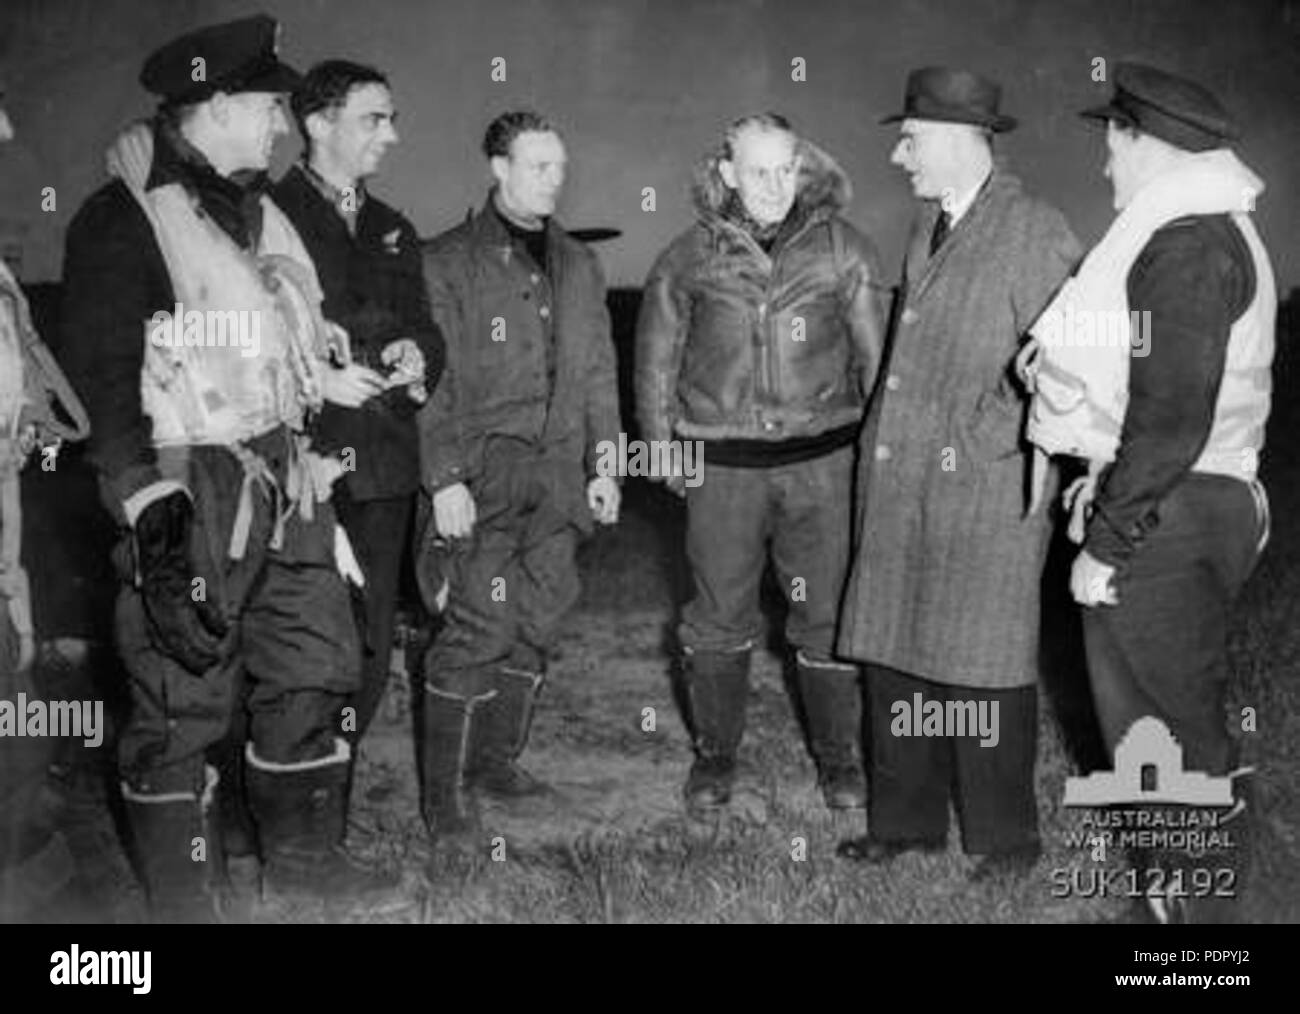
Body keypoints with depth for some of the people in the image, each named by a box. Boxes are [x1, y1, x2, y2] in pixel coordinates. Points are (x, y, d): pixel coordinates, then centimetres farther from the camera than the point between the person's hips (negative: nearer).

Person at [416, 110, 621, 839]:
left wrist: (603, 463, 11)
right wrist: (444, 478, -14)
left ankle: (499, 758, 24)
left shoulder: (578, 265, 16)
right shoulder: (450, 261, -2)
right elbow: (432, 379, -7)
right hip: (482, 471, -5)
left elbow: (598, 372, 18)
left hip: (559, 472, 6)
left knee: (538, 624, 8)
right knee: (480, 629, -8)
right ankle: (447, 790, 2)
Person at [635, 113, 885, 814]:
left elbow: (875, 356, 7)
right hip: (721, 465, 1)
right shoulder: (689, 258, 3)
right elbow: (654, 362, 13)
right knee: (719, 617, 8)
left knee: (829, 616, 4)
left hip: (821, 460, 0)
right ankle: (714, 755, 26)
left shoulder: (842, 251, 1)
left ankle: (840, 757, 22)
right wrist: (664, 453, 12)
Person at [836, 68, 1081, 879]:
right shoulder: (930, 224, 13)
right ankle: (906, 822, 27)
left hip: (986, 493, -7)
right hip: (901, 484, 7)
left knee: (985, 669, 3)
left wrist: (981, 445, -12)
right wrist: (889, 444, 12)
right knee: (895, 658, 12)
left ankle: (1005, 840, 19)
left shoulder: (1036, 233, -10)